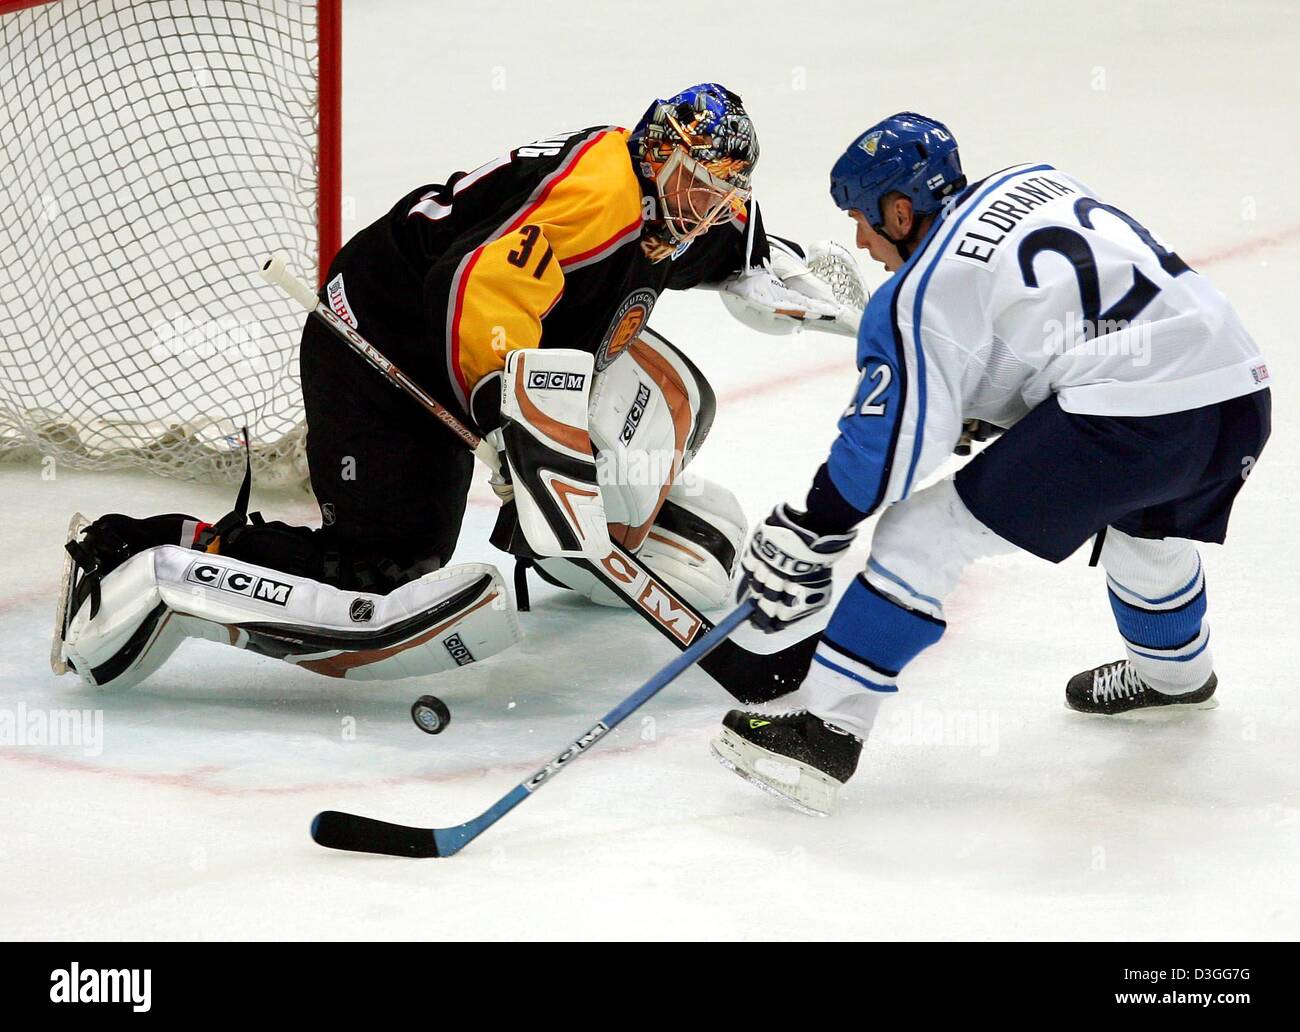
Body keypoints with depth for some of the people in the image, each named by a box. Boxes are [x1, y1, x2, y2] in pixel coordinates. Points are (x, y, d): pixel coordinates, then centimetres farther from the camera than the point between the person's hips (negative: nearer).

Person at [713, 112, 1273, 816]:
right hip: (1242, 392, 8)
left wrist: (803, 539, 6)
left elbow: (888, 447, -5)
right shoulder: (1032, 180, 19)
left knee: (924, 531, -1)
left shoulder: (922, 295, -2)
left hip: (1130, 418, -8)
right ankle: (1174, 671, 64)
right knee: (1146, 518, 39)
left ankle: (826, 730, -4)